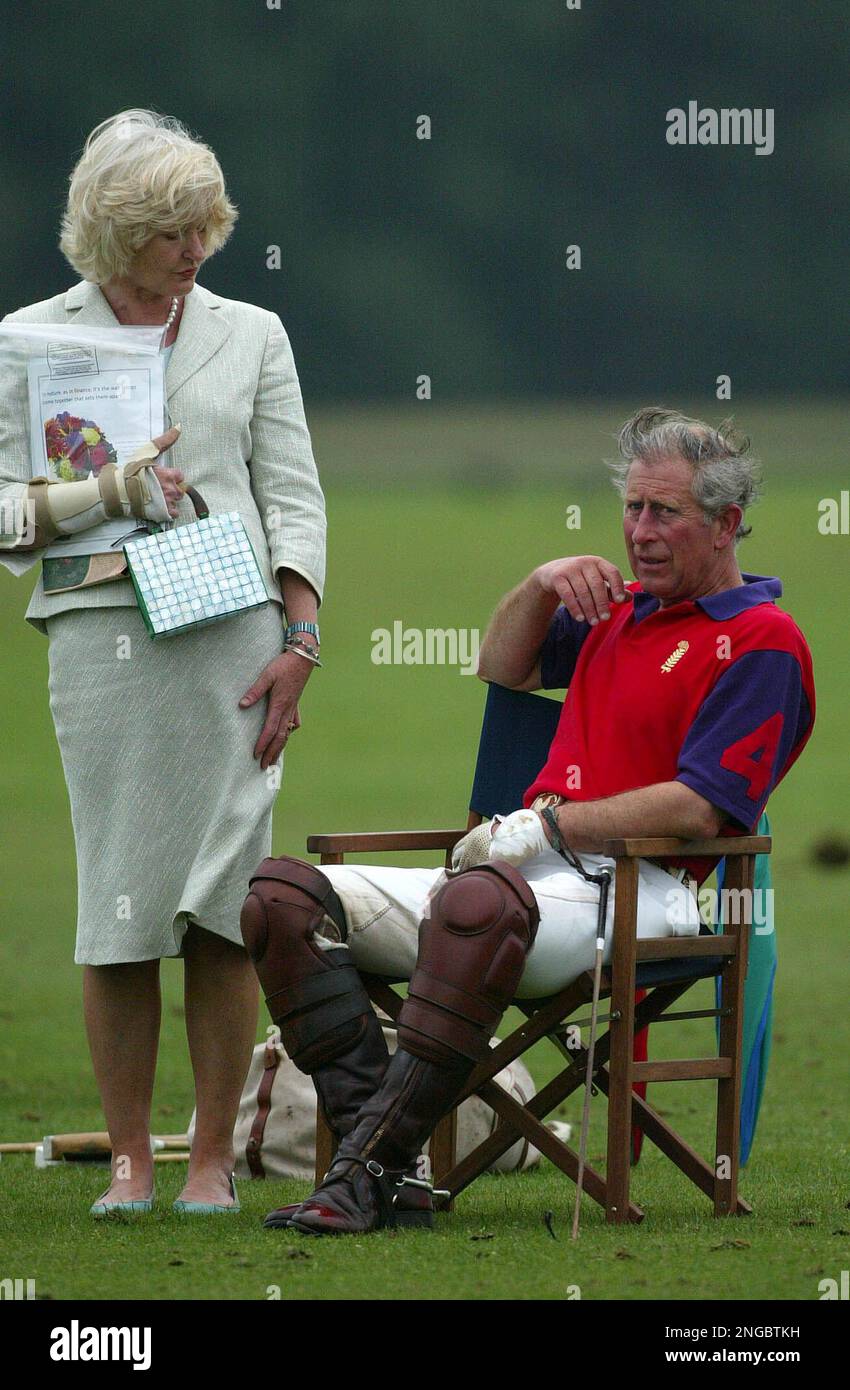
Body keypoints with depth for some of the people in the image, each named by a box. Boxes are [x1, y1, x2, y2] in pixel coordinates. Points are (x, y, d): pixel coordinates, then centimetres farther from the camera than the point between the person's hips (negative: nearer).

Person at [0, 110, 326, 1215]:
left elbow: (295, 501, 9)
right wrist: (110, 494, -11)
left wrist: (300, 643, -1)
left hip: (235, 638, 1)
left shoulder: (250, 336, 12)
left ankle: (214, 1157, 4)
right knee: (119, 909, -2)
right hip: (101, 631, -1)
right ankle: (129, 1158, 6)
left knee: (223, 909, -2)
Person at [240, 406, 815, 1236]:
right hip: (533, 872, 9)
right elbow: (502, 668, 41)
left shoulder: (760, 640, -1)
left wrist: (545, 827, -15)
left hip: (637, 888, -9)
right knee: (282, 898, -9)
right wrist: (543, 585, 20)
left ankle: (370, 1166, -42)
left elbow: (697, 809, -12)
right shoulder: (624, 607, 26)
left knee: (479, 903, -43)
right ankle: (387, 1166, -26)